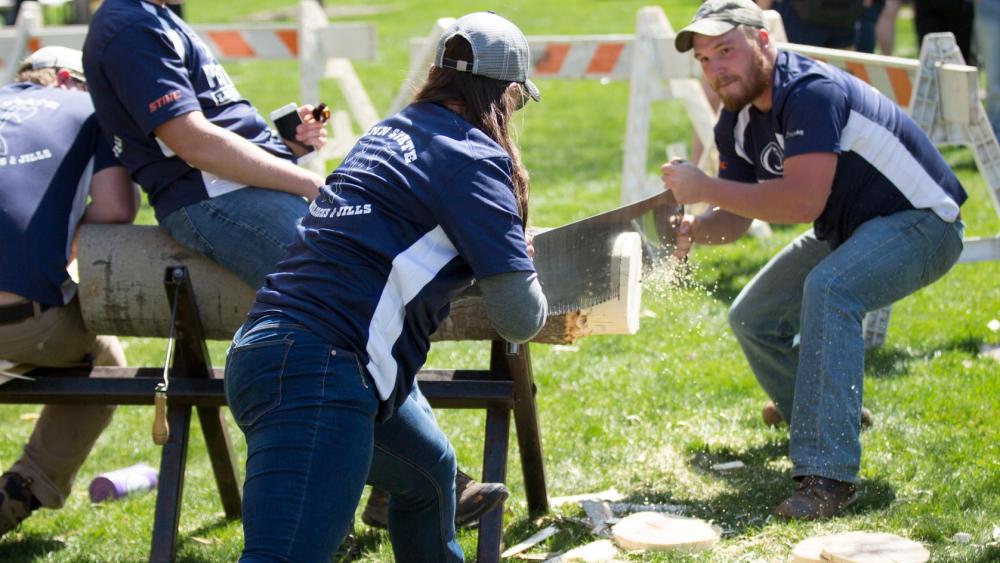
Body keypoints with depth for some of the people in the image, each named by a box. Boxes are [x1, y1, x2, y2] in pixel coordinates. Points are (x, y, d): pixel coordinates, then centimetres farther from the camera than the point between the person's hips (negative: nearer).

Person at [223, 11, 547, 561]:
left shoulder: (391, 132, 19)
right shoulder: (473, 155, -4)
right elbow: (518, 318, -7)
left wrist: (505, 238, 47)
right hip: (316, 371, -10)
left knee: (429, 472, 31)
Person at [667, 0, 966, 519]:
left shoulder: (812, 93, -29)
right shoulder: (736, 123, -1)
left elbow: (803, 202, -38)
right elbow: (736, 218, 2)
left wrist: (704, 188, -33)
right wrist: (692, 230, -21)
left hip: (922, 223, -10)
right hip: (845, 232, 10)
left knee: (828, 289, -35)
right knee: (753, 319, 7)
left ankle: (827, 474, -37)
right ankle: (822, 415, 33)